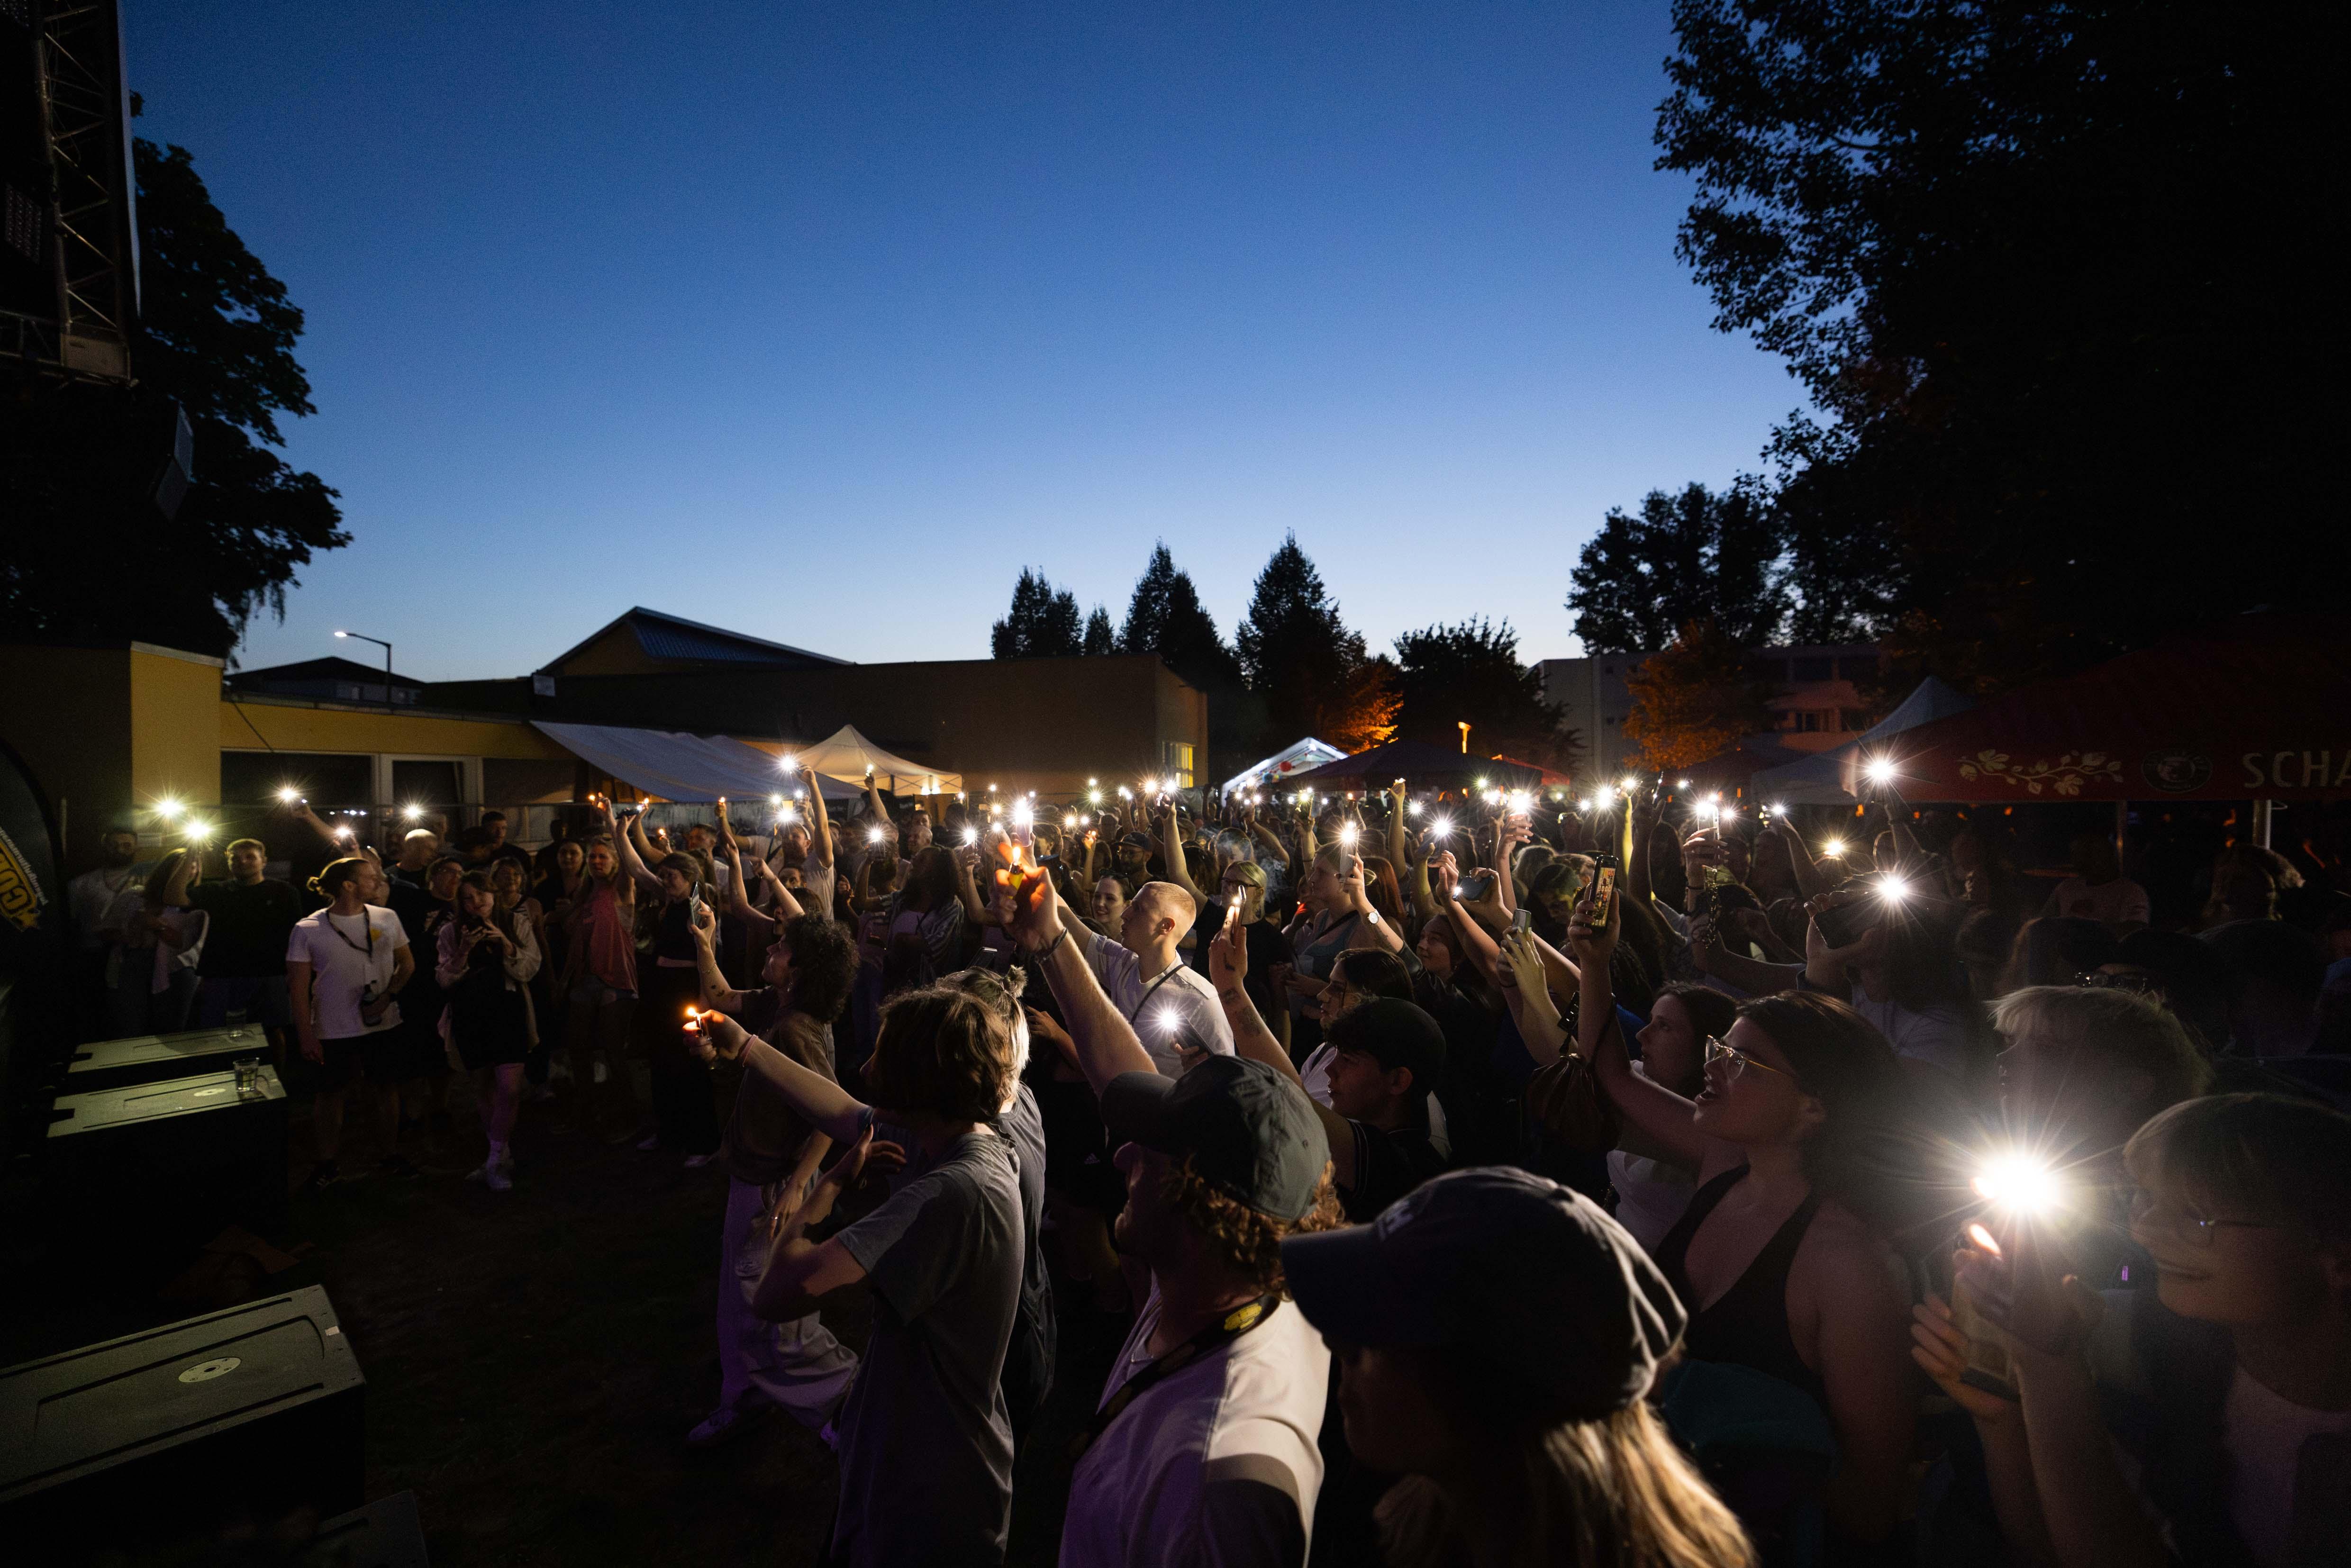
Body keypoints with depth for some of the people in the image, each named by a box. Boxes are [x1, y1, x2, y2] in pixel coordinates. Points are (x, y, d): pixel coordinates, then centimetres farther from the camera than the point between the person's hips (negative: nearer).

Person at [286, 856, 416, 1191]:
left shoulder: (387, 918, 0)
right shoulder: (307, 930, -8)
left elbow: (407, 963, 8)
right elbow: (299, 985, -5)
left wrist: (389, 996, -8)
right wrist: (305, 1035, -7)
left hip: (384, 1024, 3)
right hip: (334, 1030, -3)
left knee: (388, 1087, 12)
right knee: (332, 1094, 9)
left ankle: (393, 1154, 26)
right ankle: (326, 1163, 26)